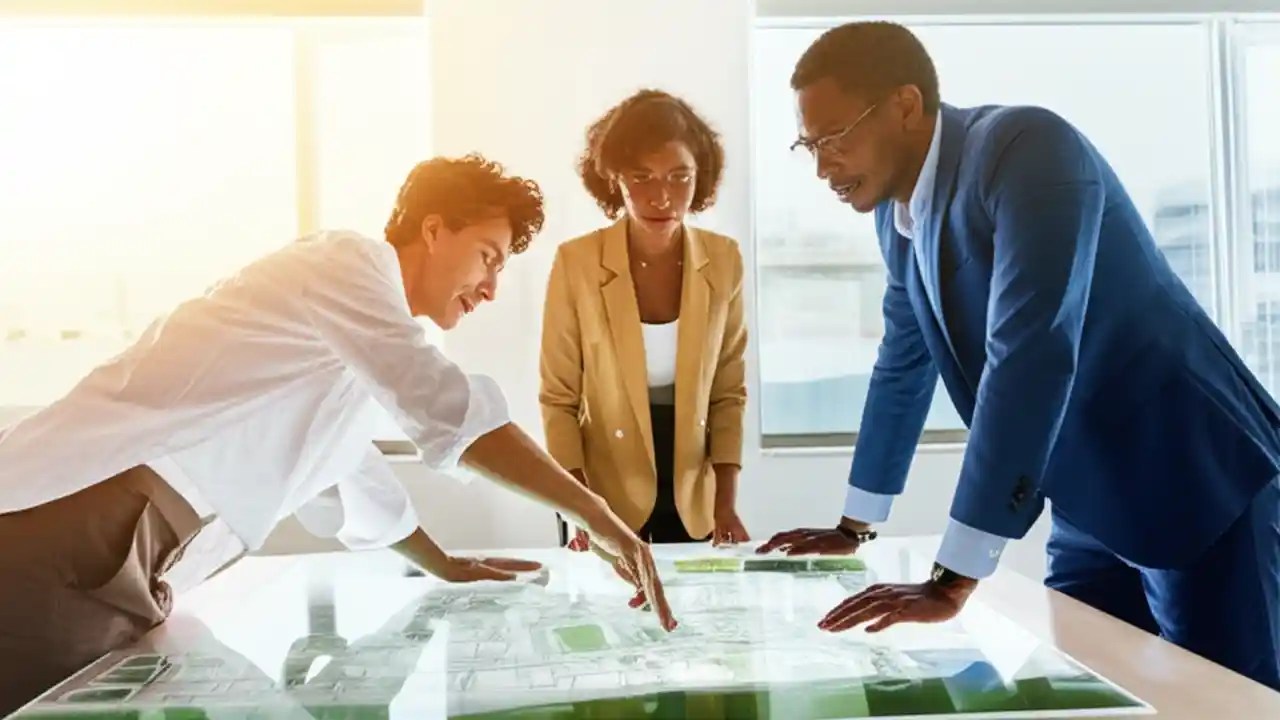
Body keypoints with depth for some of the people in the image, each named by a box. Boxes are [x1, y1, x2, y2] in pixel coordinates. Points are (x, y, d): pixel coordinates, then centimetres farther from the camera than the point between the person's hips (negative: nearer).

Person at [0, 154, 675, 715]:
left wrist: (444, 565, 41)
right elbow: (451, 411, -17)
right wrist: (595, 513, -13)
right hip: (76, 526, -9)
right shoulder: (348, 259, -5)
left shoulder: (345, 358, 25)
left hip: (113, 542, 9)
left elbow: (346, 472, 37)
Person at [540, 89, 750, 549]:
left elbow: (728, 394, 0)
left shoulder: (723, 261, -7)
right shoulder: (576, 263, -15)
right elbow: (559, 399, -8)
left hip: (691, 502, 3)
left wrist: (726, 504, -6)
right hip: (604, 500, -2)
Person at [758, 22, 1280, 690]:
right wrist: (854, 529, 17)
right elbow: (902, 365, 12)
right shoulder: (897, 209, 1)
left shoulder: (1025, 148, -23)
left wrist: (950, 584, -33)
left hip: (1201, 491, -7)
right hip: (1092, 510, 7)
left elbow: (1030, 358, -33)